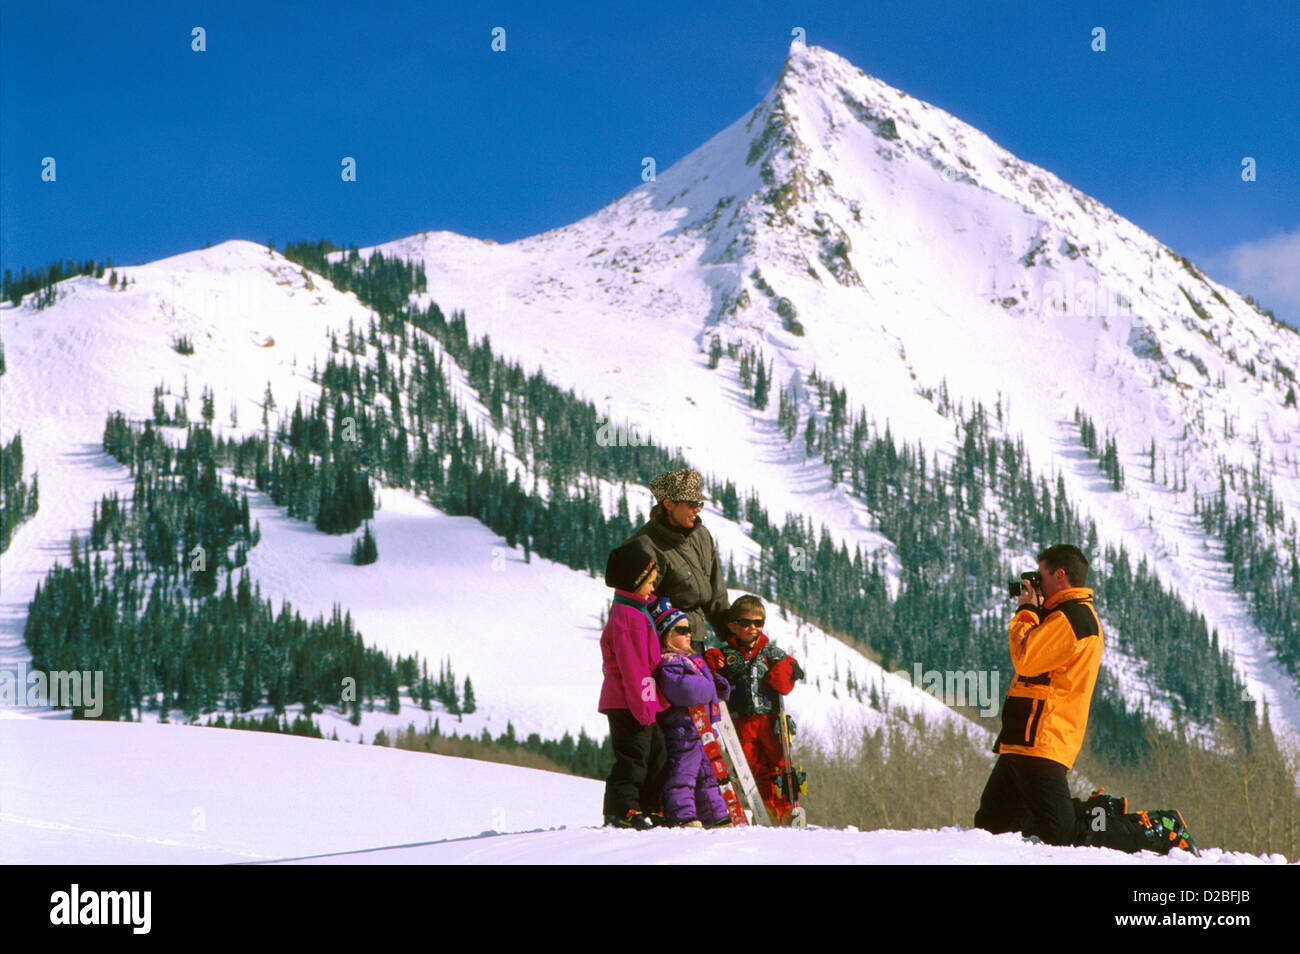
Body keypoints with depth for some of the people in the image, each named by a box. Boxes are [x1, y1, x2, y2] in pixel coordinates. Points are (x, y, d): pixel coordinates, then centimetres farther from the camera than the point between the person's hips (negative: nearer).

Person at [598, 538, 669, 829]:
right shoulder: (628, 616, -16)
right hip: (628, 704, -10)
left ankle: (653, 807, 19)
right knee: (633, 755, -7)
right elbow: (632, 666, -21)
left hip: (643, 704, 10)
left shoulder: (637, 609, 18)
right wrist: (643, 705, -22)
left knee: (656, 753, 13)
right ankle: (622, 808, -4)